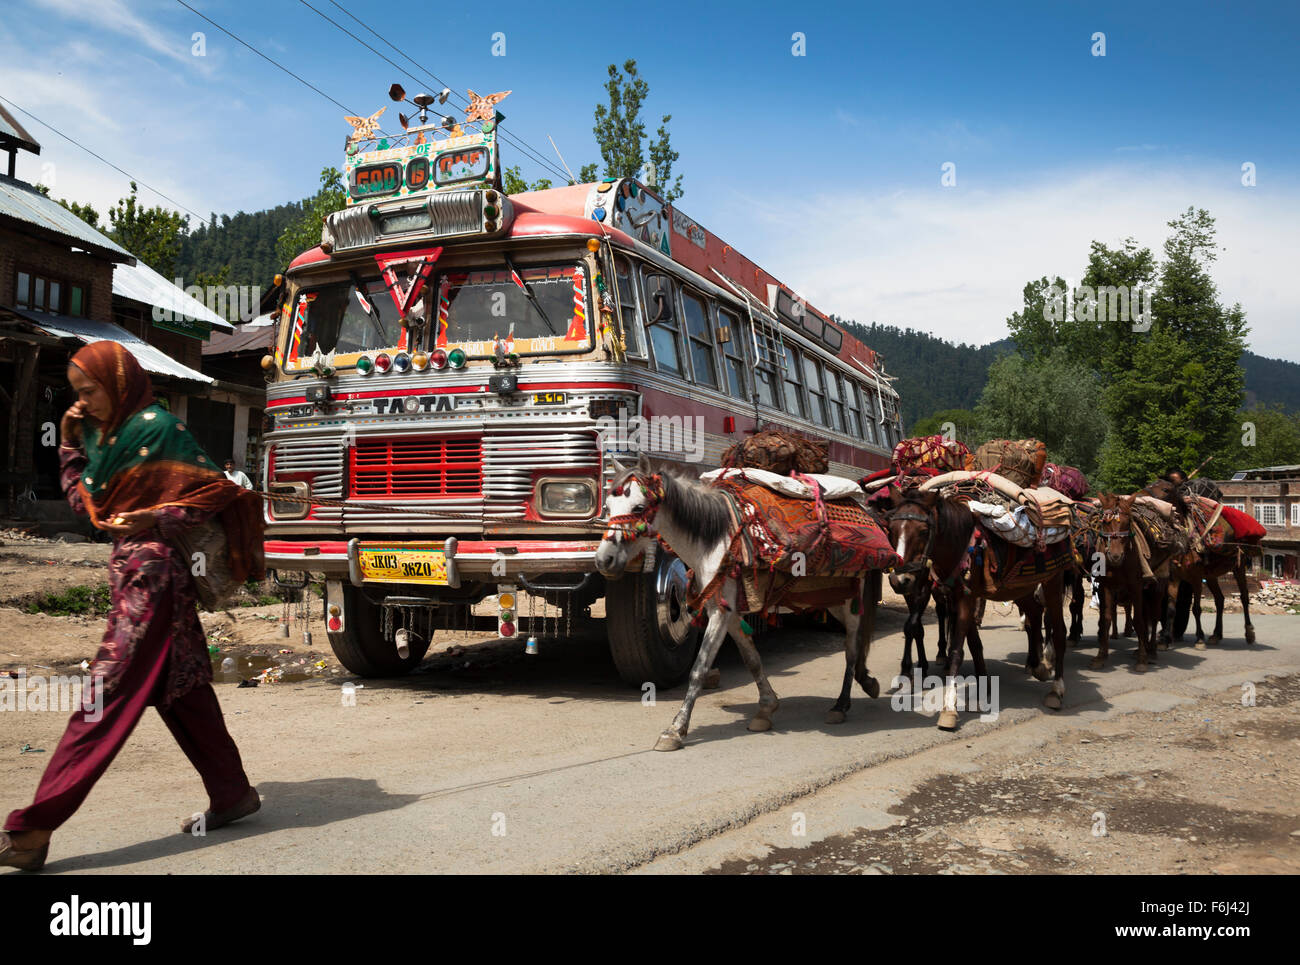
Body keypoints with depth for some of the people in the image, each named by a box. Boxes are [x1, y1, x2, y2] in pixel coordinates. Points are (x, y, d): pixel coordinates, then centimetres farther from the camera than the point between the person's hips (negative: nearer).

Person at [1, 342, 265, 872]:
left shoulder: (157, 427, -10)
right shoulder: (106, 431, 15)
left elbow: (215, 491, -12)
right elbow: (83, 501, 21)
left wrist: (155, 520, -21)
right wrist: (71, 442, 12)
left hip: (151, 573, -10)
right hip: (130, 568, 10)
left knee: (110, 694, -8)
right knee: (179, 689, 13)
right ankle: (233, 793, 22)